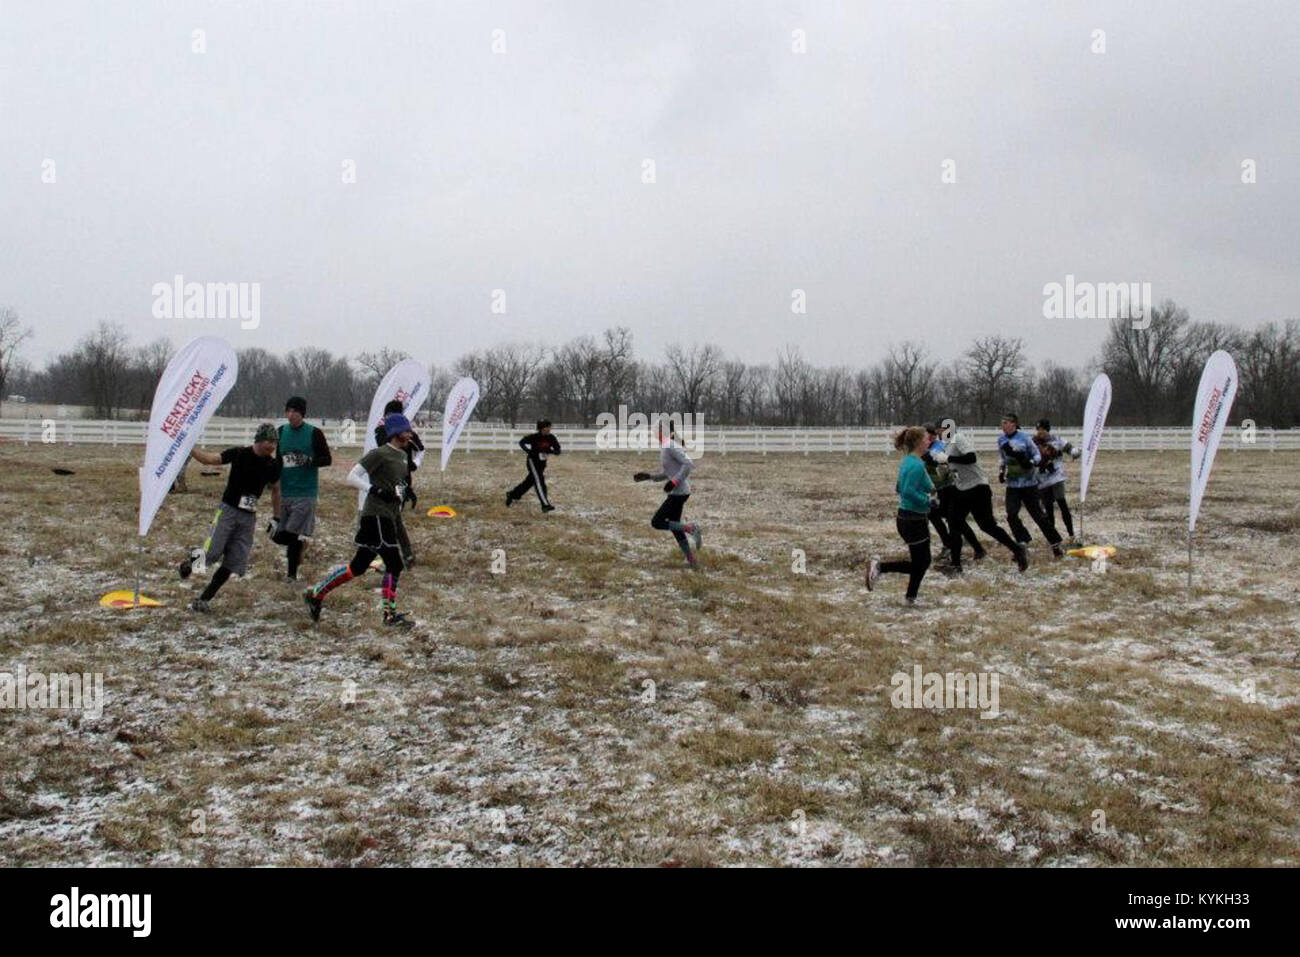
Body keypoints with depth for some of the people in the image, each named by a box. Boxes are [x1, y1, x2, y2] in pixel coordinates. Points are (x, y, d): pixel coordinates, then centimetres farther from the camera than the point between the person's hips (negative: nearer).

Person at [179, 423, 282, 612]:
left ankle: (203, 600, 9)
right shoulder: (240, 454, -7)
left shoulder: (272, 465, 3)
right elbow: (210, 459, -7)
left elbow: (275, 491, 17)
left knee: (233, 565, -2)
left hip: (249, 517, 4)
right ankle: (193, 557, 19)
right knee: (211, 554, -17)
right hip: (228, 510, -4)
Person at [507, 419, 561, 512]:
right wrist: (528, 451, -23)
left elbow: (558, 451, -4)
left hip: (542, 463, 6)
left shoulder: (551, 438, -6)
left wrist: (550, 451, -25)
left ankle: (512, 494, 36)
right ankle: (545, 505, -19)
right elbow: (521, 442, -7)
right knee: (539, 482, -14)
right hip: (533, 461, -6)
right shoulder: (534, 437, -17)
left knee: (530, 481, 16)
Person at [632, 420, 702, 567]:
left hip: (679, 492, -10)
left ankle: (691, 528, -10)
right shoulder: (664, 447, 14)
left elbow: (689, 463, -23)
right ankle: (690, 559, 18)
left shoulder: (671, 446, -15)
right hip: (676, 493, 10)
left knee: (657, 522, -7)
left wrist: (674, 481, -25)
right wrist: (648, 476, 11)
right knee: (673, 524, 15)